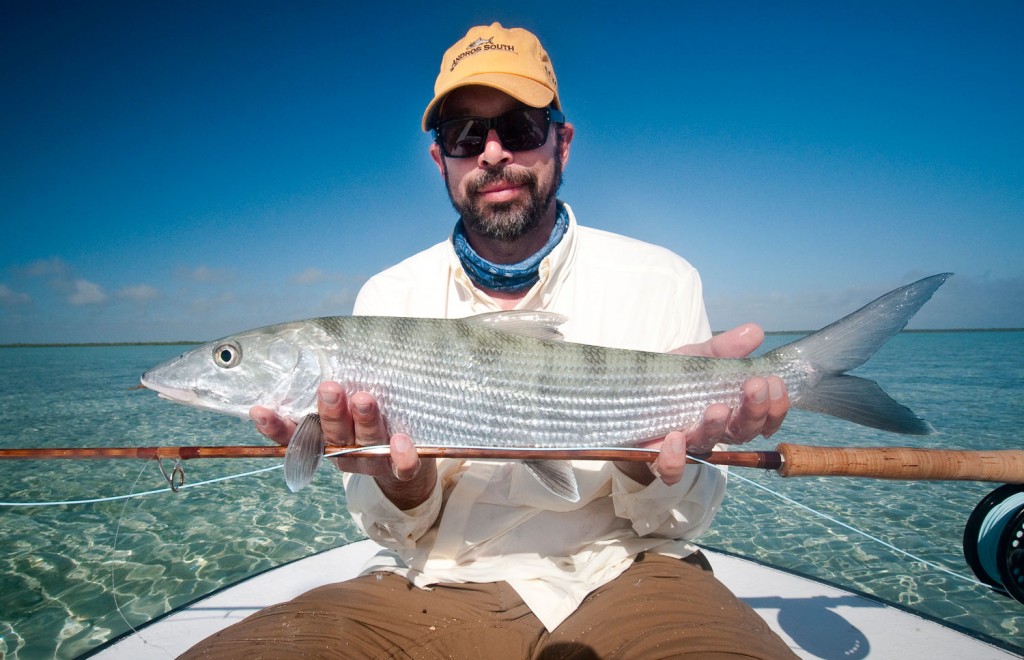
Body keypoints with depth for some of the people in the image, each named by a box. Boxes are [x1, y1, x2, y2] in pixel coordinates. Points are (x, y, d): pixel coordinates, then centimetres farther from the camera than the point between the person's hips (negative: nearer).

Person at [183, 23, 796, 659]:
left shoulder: (661, 281, -6)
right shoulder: (387, 298, -1)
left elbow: (677, 522, -4)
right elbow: (401, 533, 0)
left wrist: (649, 460, -26)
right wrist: (404, 477, -23)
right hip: (443, 584, 1)